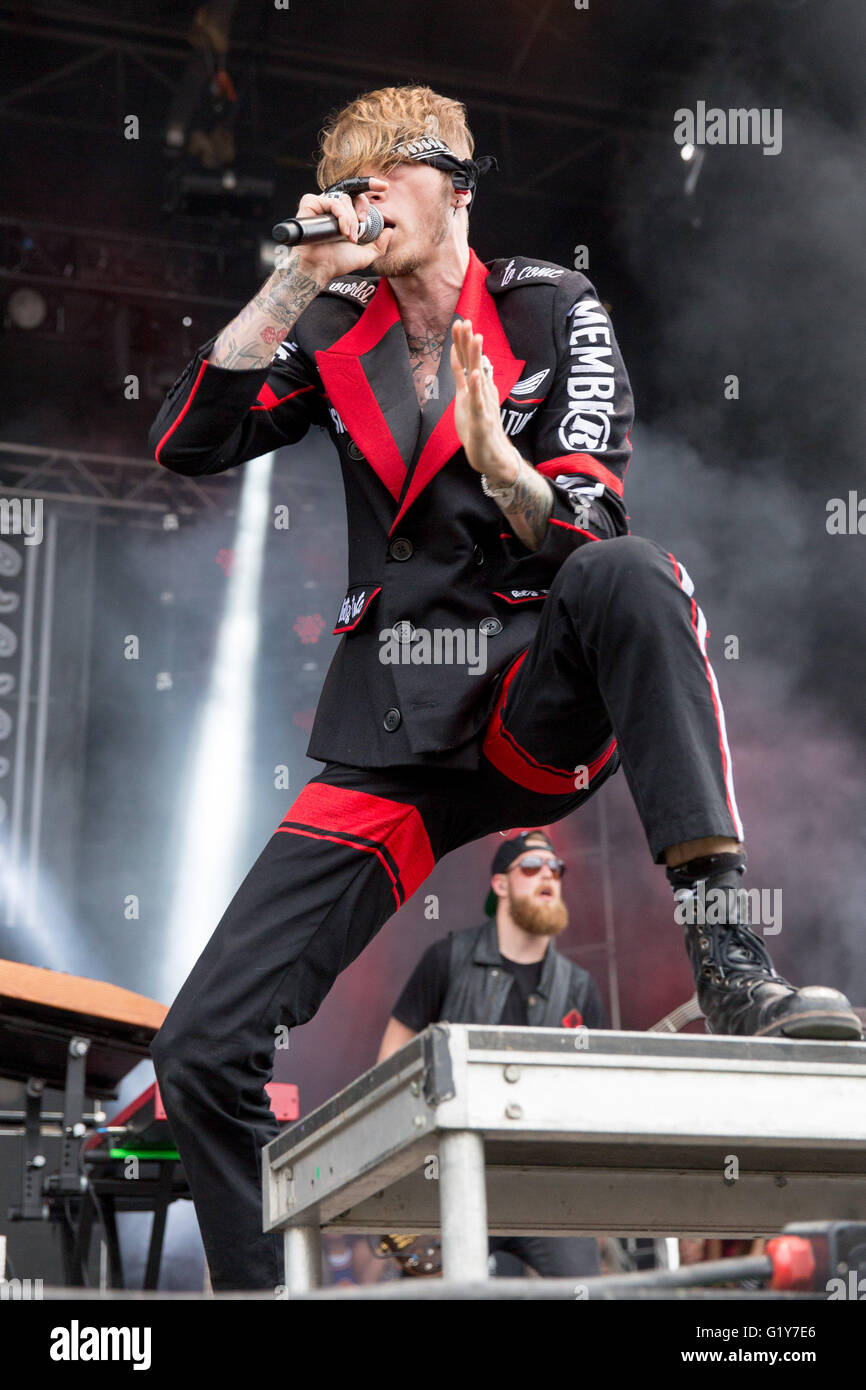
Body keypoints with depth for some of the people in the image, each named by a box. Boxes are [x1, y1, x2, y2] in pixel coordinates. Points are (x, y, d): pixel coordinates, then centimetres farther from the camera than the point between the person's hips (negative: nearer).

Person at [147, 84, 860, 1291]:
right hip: (393, 750, 3)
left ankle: (728, 962, -43)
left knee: (633, 575, -38)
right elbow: (190, 445, -1)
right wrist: (298, 278, -7)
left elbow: (588, 532, -7)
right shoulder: (338, 331, 13)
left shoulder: (552, 310, 4)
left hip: (540, 711, -3)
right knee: (202, 1048, -9)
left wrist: (499, 460, -29)